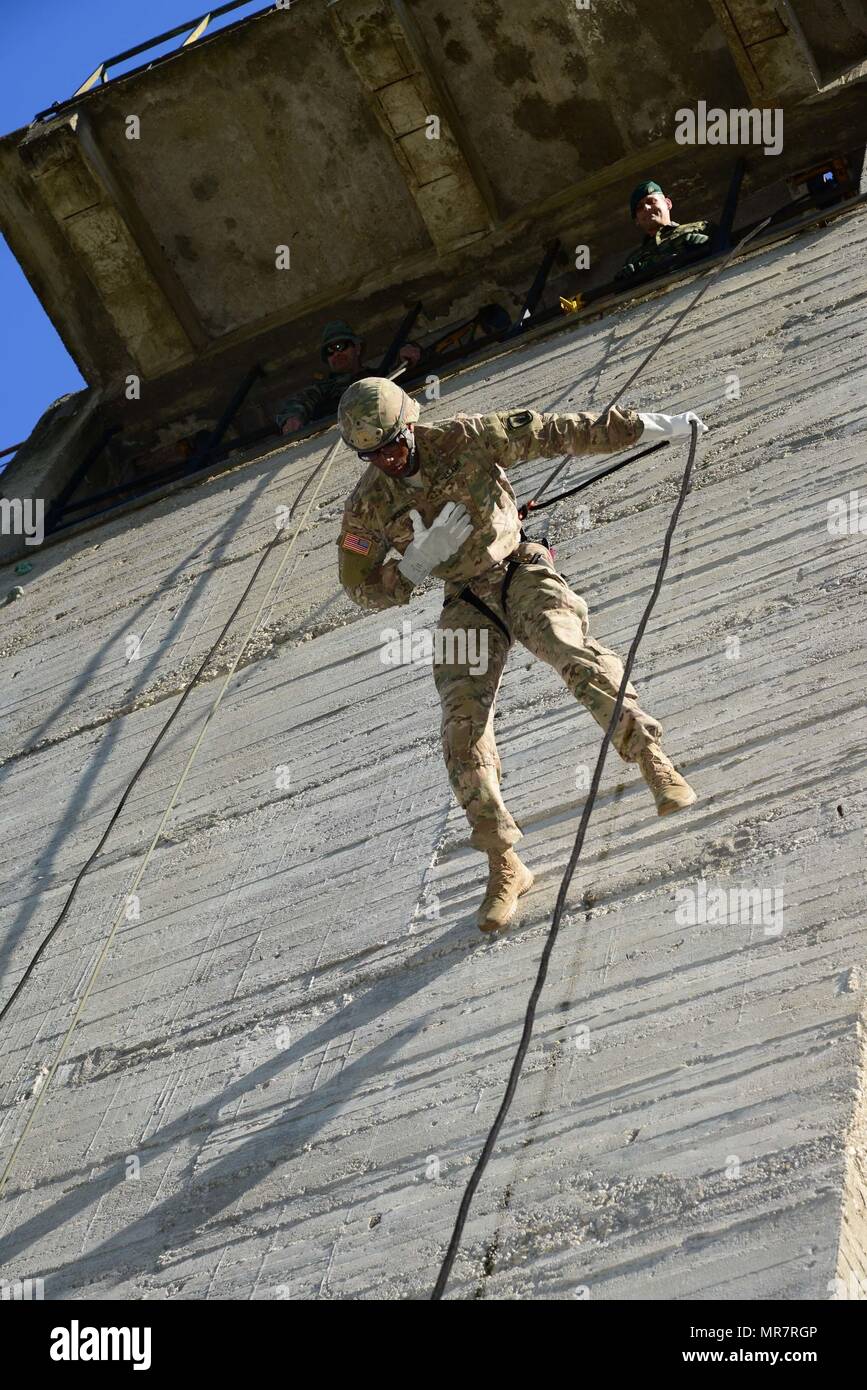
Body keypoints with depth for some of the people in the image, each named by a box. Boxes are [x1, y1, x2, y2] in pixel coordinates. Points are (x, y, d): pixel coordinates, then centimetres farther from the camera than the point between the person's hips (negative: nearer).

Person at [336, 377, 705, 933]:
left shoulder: (465, 439, -12)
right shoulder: (368, 507, -7)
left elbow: (555, 432, -8)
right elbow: (364, 589, -1)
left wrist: (650, 425, -6)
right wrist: (424, 559, -18)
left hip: (522, 574, -2)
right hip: (469, 603, 2)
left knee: (571, 652, -33)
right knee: (464, 732, -12)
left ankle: (652, 758, -24)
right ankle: (505, 868, -4)